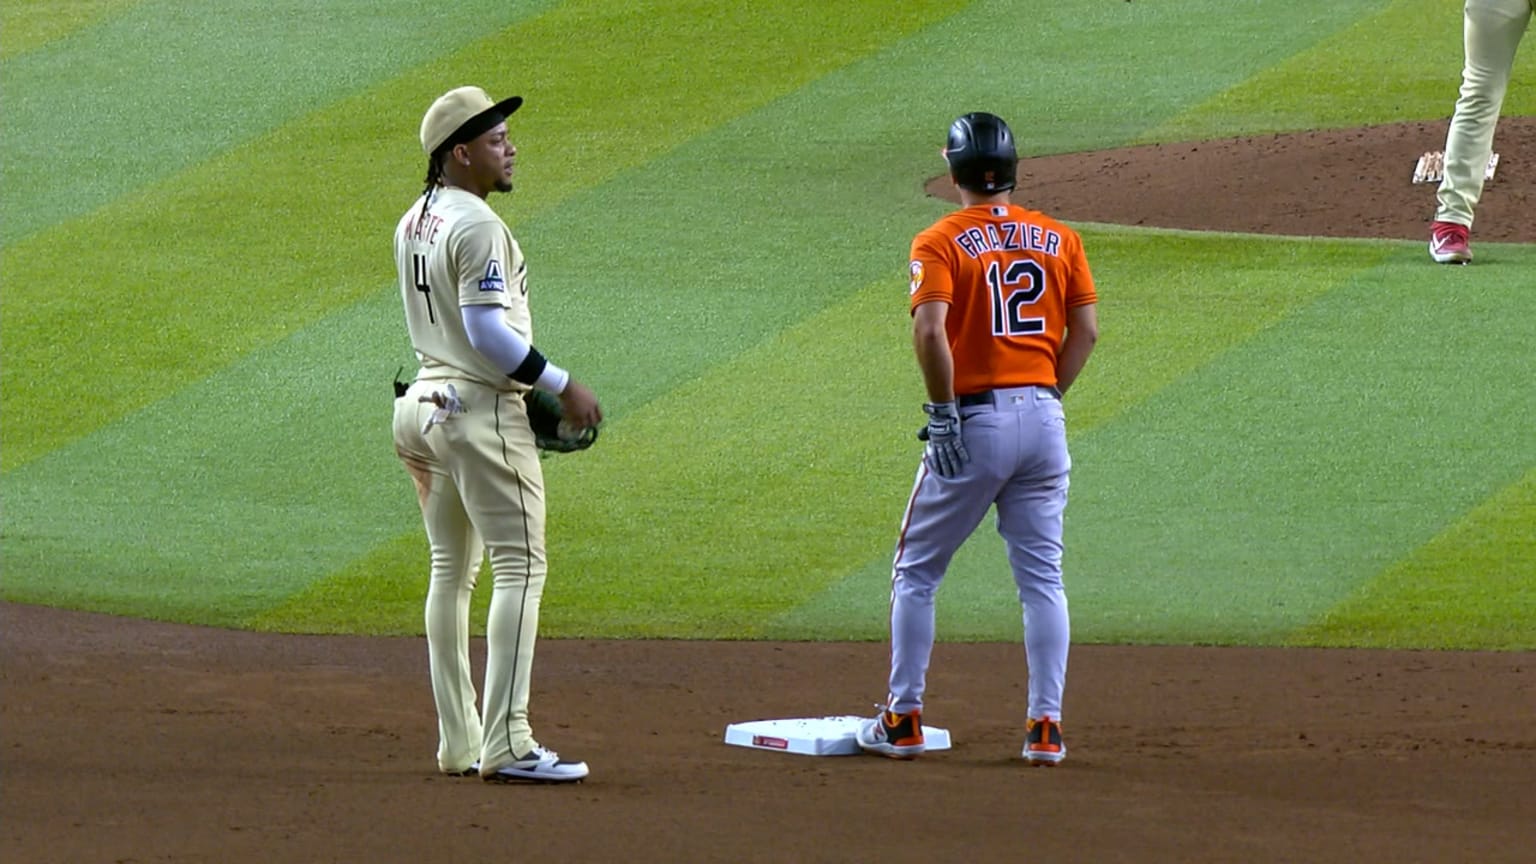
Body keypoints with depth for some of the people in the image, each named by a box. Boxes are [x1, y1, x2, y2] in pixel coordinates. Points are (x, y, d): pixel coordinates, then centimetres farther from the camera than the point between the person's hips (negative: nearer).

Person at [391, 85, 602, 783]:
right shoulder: (476, 225, -17)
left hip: (428, 399, 10)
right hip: (482, 409, -10)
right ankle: (505, 745, -15)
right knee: (520, 566, -9)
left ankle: (459, 742, 15)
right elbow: (488, 333, -22)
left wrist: (532, 383, 18)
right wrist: (563, 386, -14)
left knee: (452, 569, 13)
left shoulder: (413, 223, 13)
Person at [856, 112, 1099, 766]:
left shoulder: (940, 243, -6)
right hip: (1044, 418, 4)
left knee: (917, 572, 10)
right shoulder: (1058, 238, 8)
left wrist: (943, 411, -14)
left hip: (973, 421, -4)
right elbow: (1086, 327, 5)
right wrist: (1049, 394, 12)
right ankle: (1046, 728, 3)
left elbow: (930, 328, -20)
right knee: (1042, 578, 9)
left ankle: (903, 721, 10)